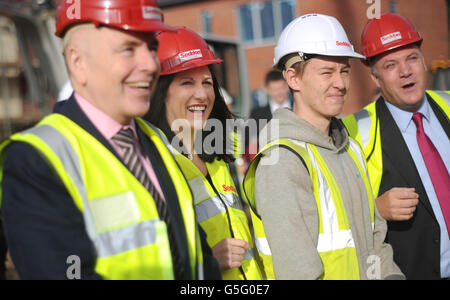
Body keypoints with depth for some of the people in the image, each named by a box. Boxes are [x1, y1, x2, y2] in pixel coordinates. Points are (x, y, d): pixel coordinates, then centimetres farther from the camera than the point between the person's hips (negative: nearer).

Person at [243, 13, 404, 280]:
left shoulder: (350, 148, 9)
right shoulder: (282, 161, -20)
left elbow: (373, 236, 13)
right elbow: (297, 268, -24)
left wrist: (391, 274, -1)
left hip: (363, 275, 7)